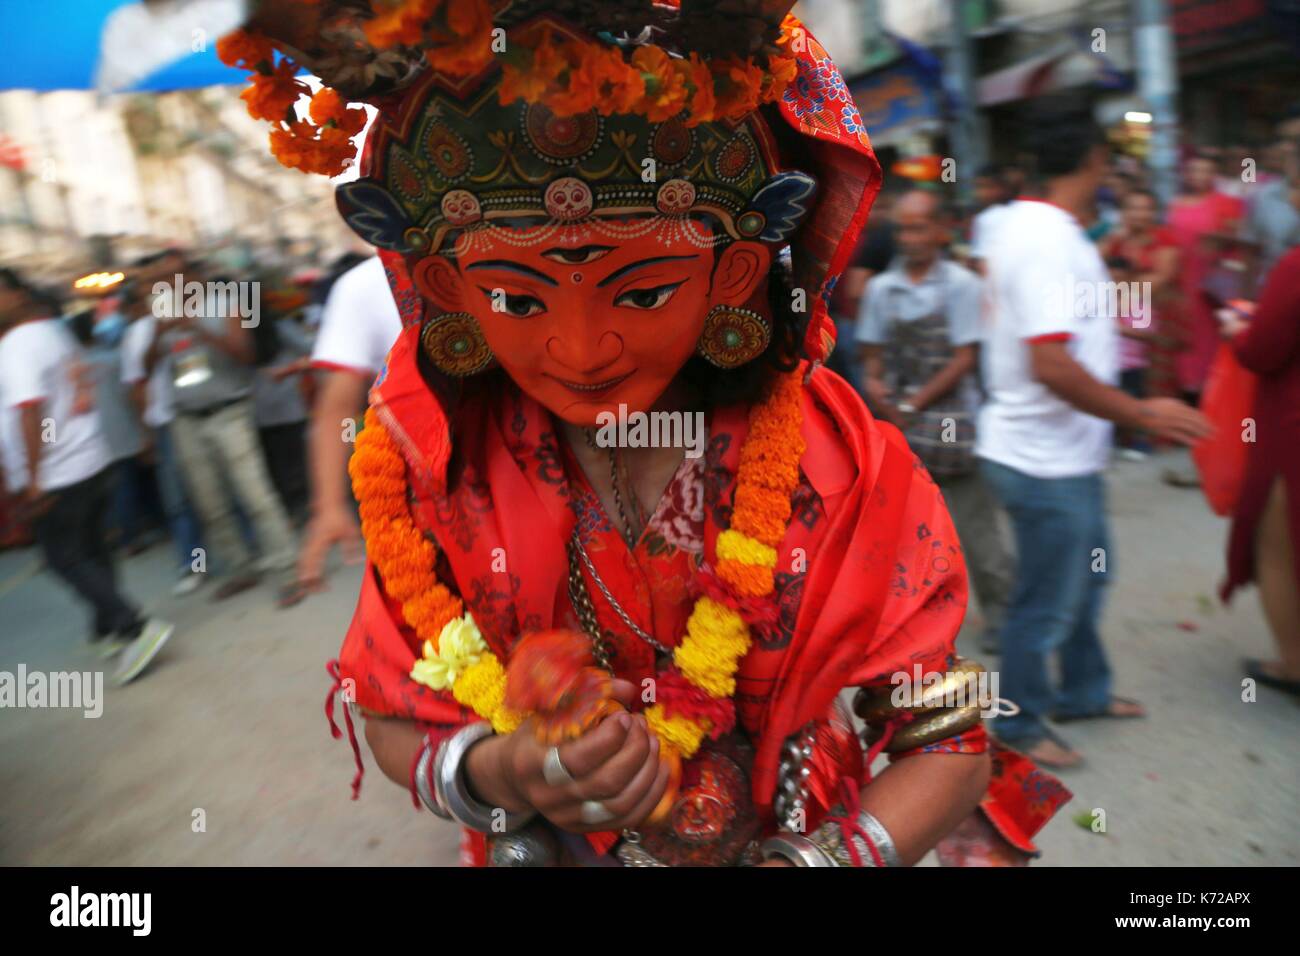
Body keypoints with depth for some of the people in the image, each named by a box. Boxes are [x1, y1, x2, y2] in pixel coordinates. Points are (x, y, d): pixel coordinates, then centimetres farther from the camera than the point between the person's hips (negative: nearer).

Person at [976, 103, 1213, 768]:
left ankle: (1084, 692, 44)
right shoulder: (1049, 240, -24)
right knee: (1047, 603, 7)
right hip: (1047, 461, -10)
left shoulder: (1027, 226, 8)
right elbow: (1052, 364, -31)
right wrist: (1143, 415, -21)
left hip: (1065, 452, 10)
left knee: (1086, 576, 24)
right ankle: (1020, 724, 27)